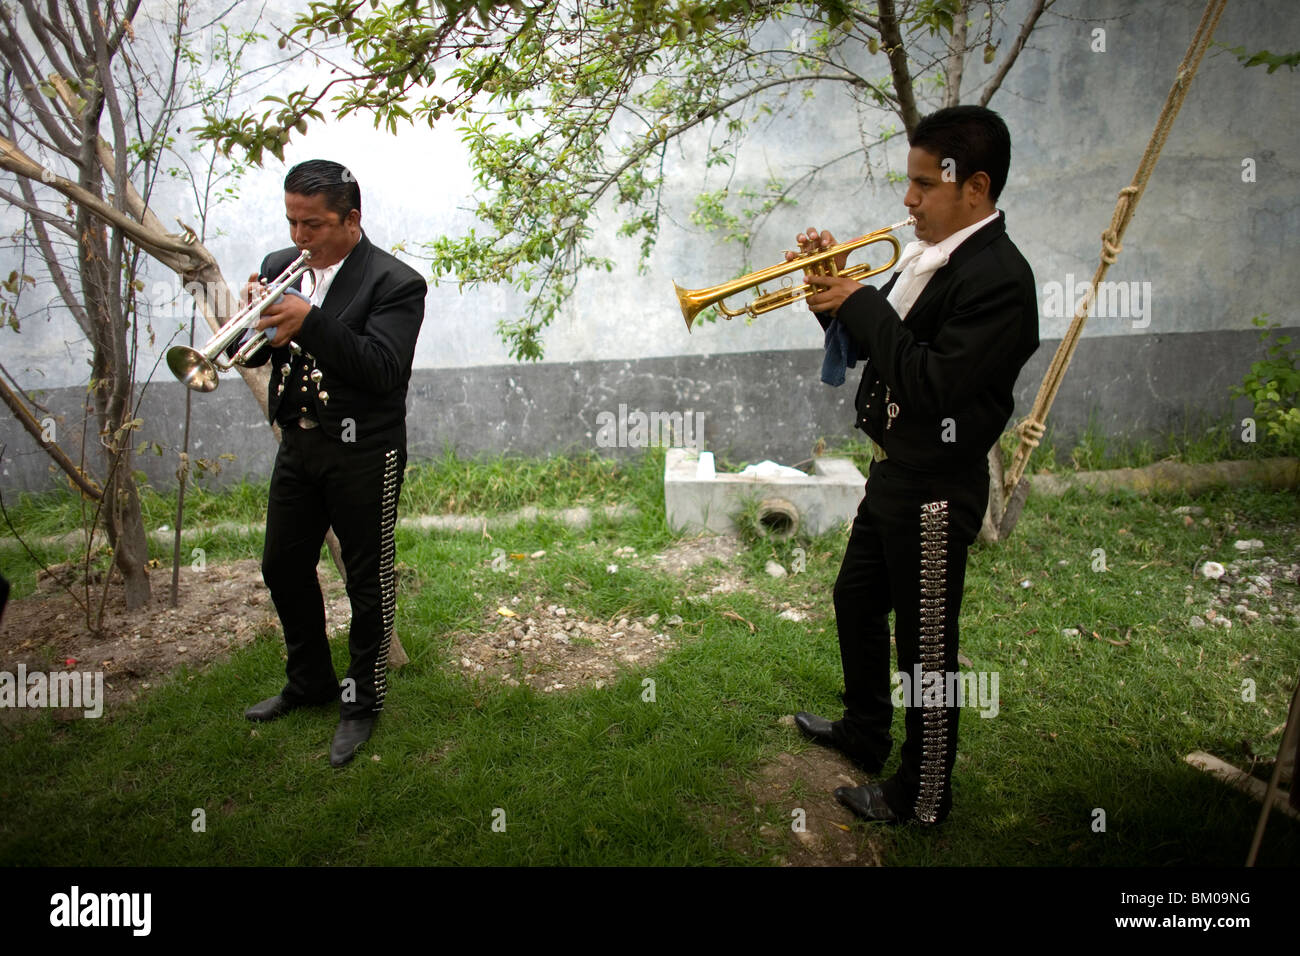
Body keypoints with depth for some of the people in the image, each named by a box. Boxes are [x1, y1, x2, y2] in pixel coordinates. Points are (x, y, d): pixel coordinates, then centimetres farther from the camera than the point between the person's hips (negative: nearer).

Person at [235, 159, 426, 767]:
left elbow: (383, 369, -23)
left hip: (362, 454, -6)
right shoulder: (281, 267, 7)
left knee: (367, 583, 5)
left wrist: (310, 320, -31)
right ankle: (309, 680, 37)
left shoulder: (395, 283, -12)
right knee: (283, 569, 16)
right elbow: (252, 352, 7)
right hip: (298, 444, 7)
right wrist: (251, 319, -15)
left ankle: (361, 701, 23)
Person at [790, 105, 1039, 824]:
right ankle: (864, 733, 46)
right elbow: (870, 348, 12)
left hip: (936, 489, -10)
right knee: (856, 602, 24)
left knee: (926, 649, 4)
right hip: (893, 471, 10)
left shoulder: (998, 278, -21)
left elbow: (933, 383, -29)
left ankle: (922, 796, 25)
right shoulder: (928, 253, 7)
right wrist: (837, 292, -5)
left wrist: (863, 304, -21)